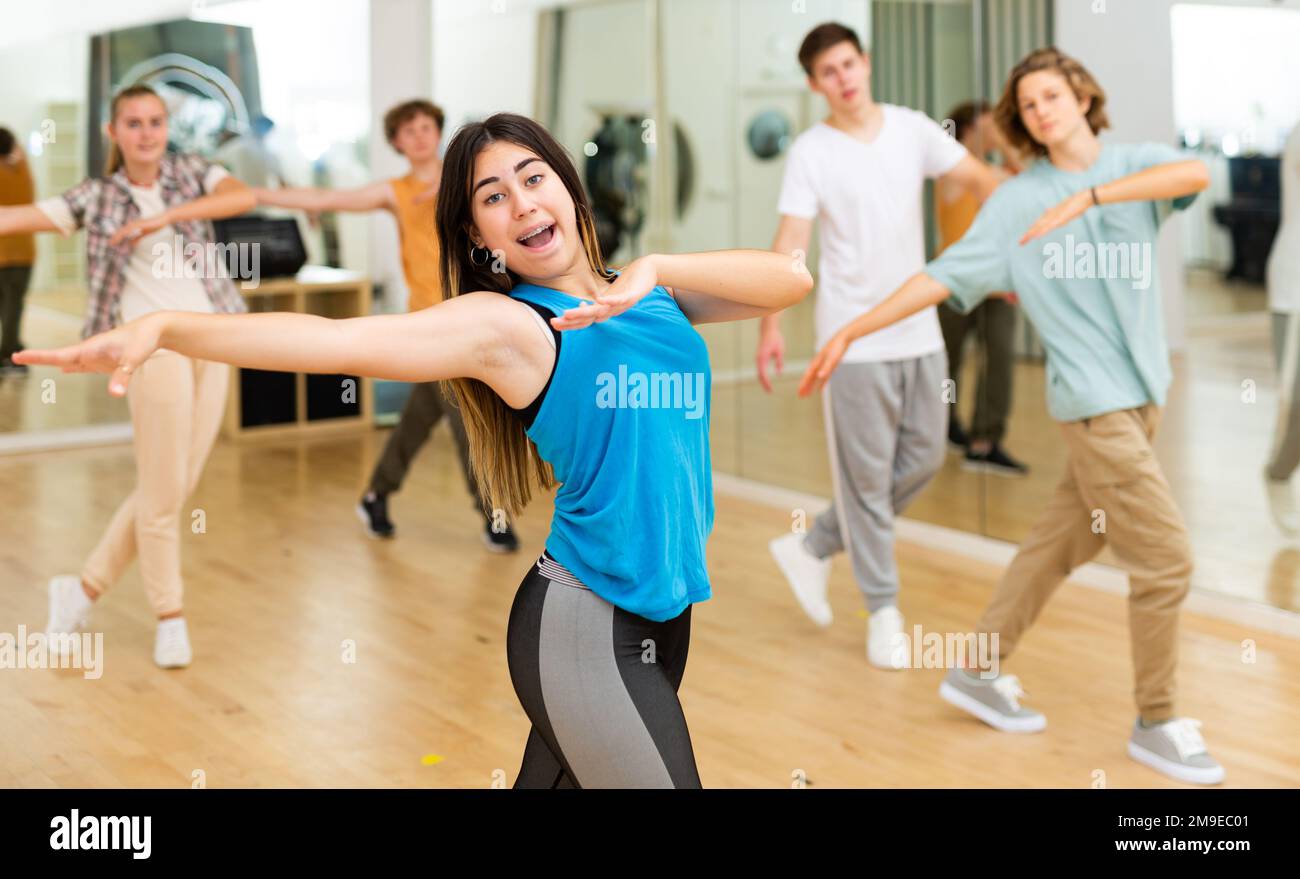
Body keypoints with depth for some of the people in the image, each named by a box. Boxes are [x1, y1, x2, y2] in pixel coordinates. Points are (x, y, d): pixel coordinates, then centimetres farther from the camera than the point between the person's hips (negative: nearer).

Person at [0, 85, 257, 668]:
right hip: (154, 344, -4)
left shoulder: (192, 173, 8)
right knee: (163, 489, -5)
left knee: (176, 487, 6)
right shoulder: (95, 198, 3)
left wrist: (167, 215, -21)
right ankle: (170, 617, 10)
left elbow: (243, 197, -12)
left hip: (212, 343, 4)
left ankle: (86, 586, 21)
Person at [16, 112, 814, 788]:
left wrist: (657, 268, -15)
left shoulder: (651, 294, 8)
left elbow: (792, 280, -2)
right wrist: (165, 327, -31)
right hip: (587, 625, -6)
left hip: (663, 613, 6)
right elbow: (336, 339, -21)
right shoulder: (504, 324, -11)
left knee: (557, 776, 18)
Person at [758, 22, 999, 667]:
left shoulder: (911, 129, 5)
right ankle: (882, 610, 14)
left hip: (920, 333, 5)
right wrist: (770, 323, -27)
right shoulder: (811, 152, -7)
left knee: (923, 460, 10)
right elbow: (790, 242, -15)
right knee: (867, 477, 1)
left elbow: (982, 180, 5)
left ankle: (812, 548, 25)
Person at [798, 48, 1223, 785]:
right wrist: (854, 329, -9)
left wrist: (1087, 196, -28)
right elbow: (945, 276, -3)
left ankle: (980, 671, 30)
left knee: (1065, 543, 14)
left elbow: (1196, 173, -18)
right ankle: (1156, 723, 10)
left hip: (1143, 393, 5)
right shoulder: (1017, 201, -2)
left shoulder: (1133, 164, 4)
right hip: (1095, 400, -4)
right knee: (1166, 558, -6)